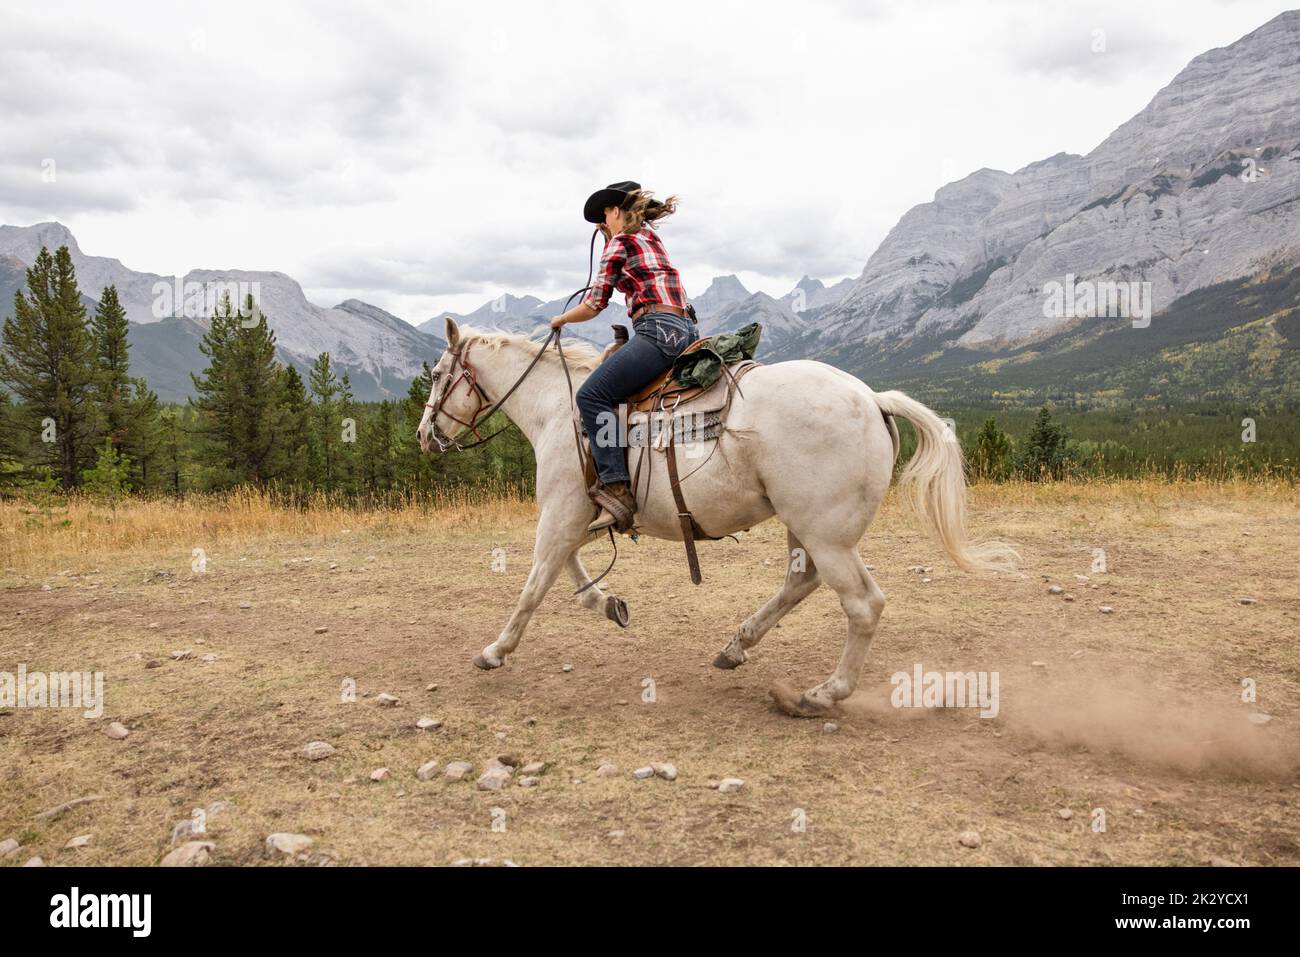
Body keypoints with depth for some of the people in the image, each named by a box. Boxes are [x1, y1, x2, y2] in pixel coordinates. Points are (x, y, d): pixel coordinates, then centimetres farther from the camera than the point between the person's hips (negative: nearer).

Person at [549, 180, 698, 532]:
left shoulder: (619, 242, 3)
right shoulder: (652, 237, 27)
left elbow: (593, 305, 4)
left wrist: (560, 320, 21)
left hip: (658, 329, -10)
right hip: (685, 330, 10)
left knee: (592, 394, -18)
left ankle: (617, 489, -30)